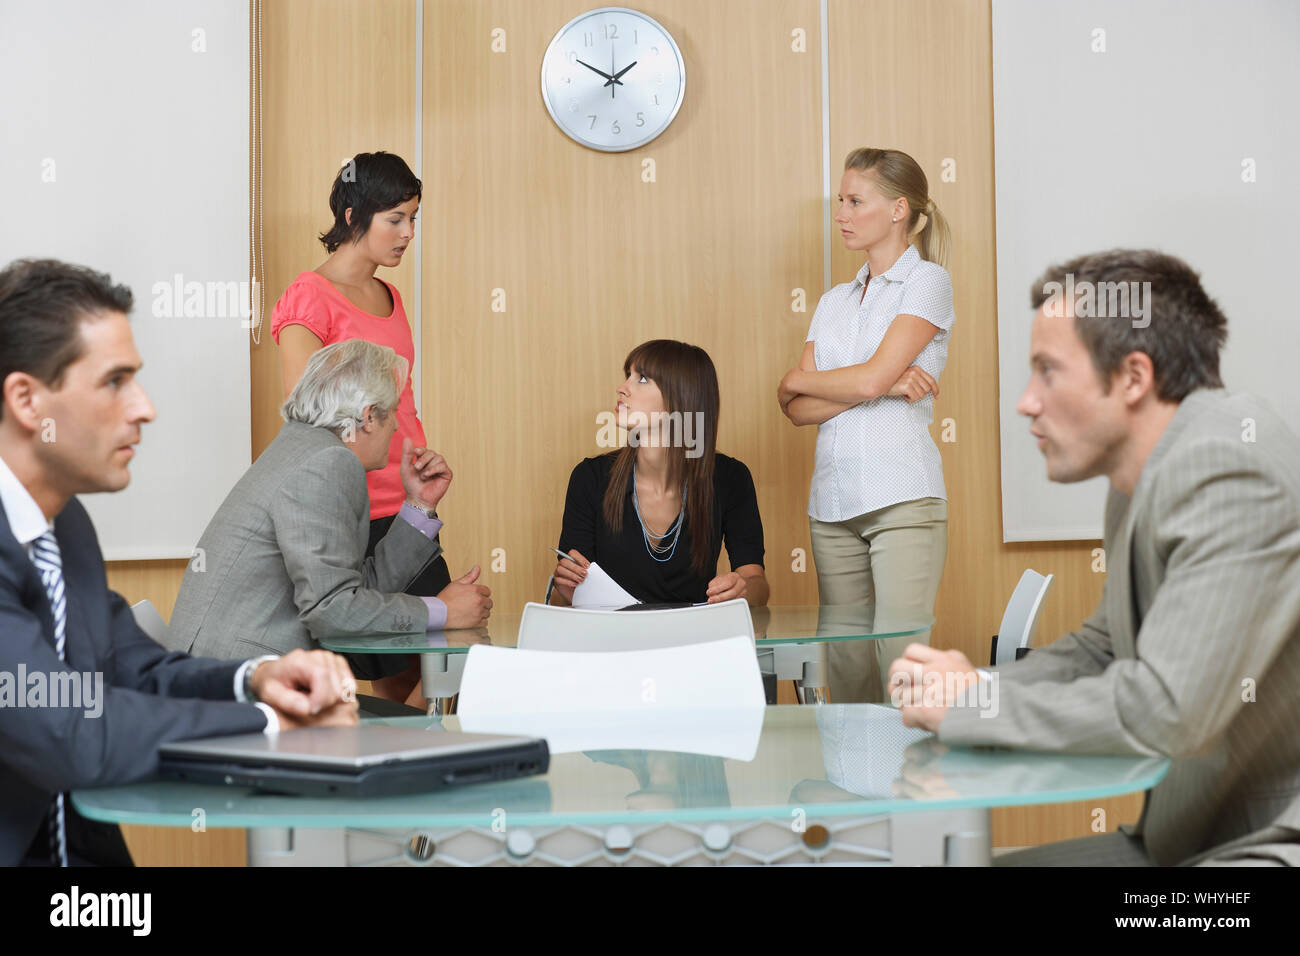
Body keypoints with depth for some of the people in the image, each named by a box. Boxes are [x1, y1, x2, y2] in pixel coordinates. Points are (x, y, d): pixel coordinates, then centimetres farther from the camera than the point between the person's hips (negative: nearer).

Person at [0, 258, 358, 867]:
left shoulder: (63, 520, 7)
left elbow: (137, 672, 14)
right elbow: (65, 735, -25)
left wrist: (255, 679, -5)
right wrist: (268, 721, -13)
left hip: (69, 847, 8)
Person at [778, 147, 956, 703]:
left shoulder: (927, 282, 2)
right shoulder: (834, 302, 19)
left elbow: (868, 377, -11)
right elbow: (798, 410, 6)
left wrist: (797, 380, 5)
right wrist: (882, 387, -8)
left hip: (902, 497, -6)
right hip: (833, 502, 6)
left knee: (900, 661, -11)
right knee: (845, 667, 3)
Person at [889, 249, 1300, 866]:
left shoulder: (1226, 465, -21)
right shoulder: (1139, 484, 9)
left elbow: (1164, 711, -27)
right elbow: (1103, 648, 21)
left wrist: (969, 705, -14)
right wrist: (969, 685, 2)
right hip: (1186, 834, 9)